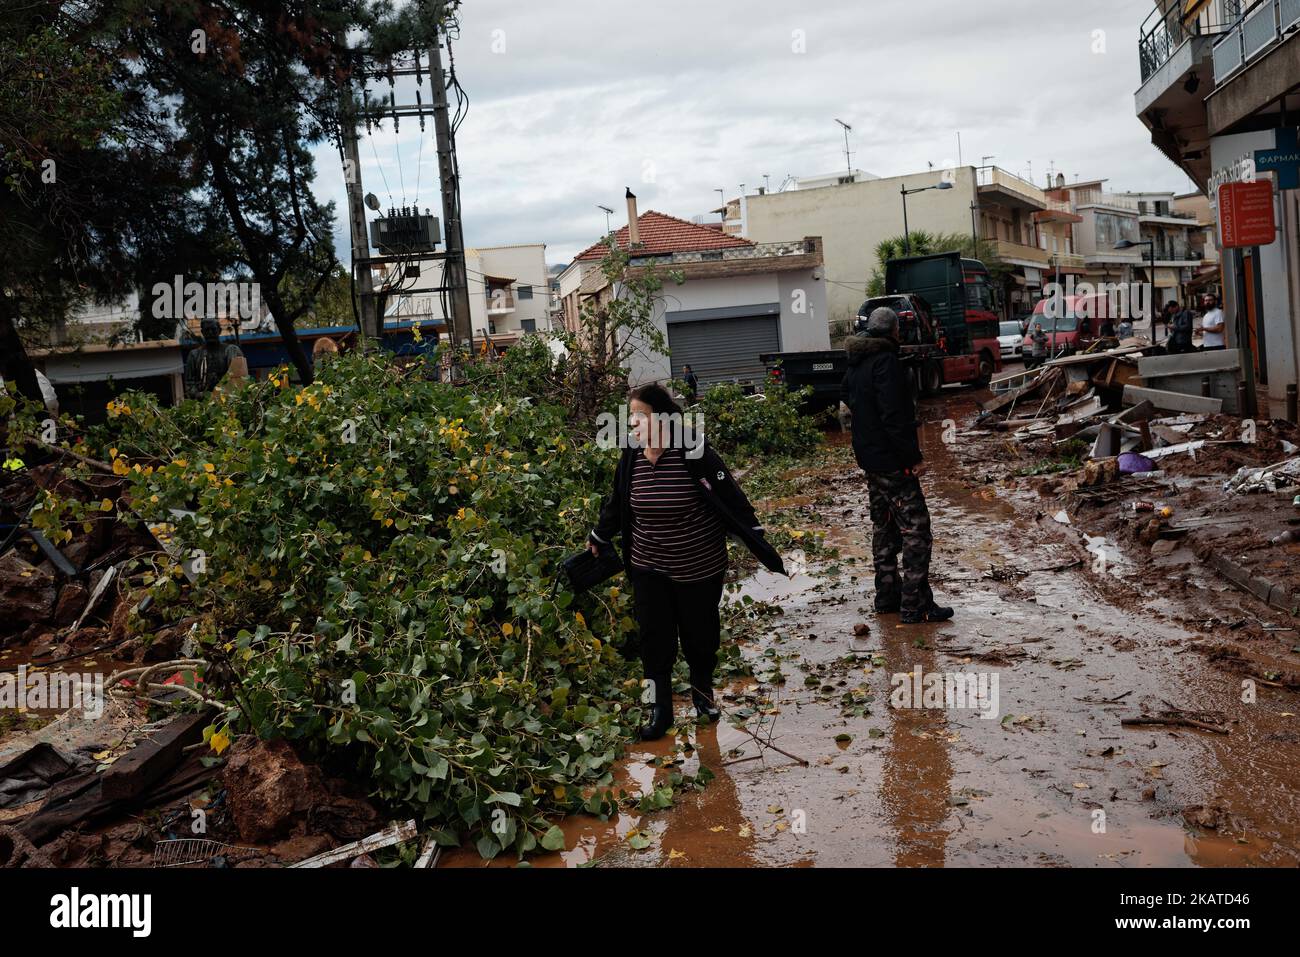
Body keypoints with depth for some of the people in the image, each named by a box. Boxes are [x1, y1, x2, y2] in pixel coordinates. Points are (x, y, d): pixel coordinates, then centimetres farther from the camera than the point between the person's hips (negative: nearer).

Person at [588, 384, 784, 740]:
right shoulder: (632, 458, -5)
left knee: (700, 634, 12)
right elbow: (617, 504, 12)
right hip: (648, 569, 3)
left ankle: (702, 691, 37)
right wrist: (598, 539, 24)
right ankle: (660, 710, 18)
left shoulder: (695, 454, -19)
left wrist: (760, 547, -13)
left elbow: (732, 501, -14)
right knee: (654, 639, 5)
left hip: (698, 568, -3)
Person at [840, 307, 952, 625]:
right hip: (892, 461, -10)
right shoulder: (885, 361, -18)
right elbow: (894, 415, -24)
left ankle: (887, 597, 23)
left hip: (869, 457, 10)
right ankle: (915, 606, -6)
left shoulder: (856, 364, 12)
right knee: (916, 528, -6)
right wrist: (911, 455, -18)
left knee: (883, 527, 17)